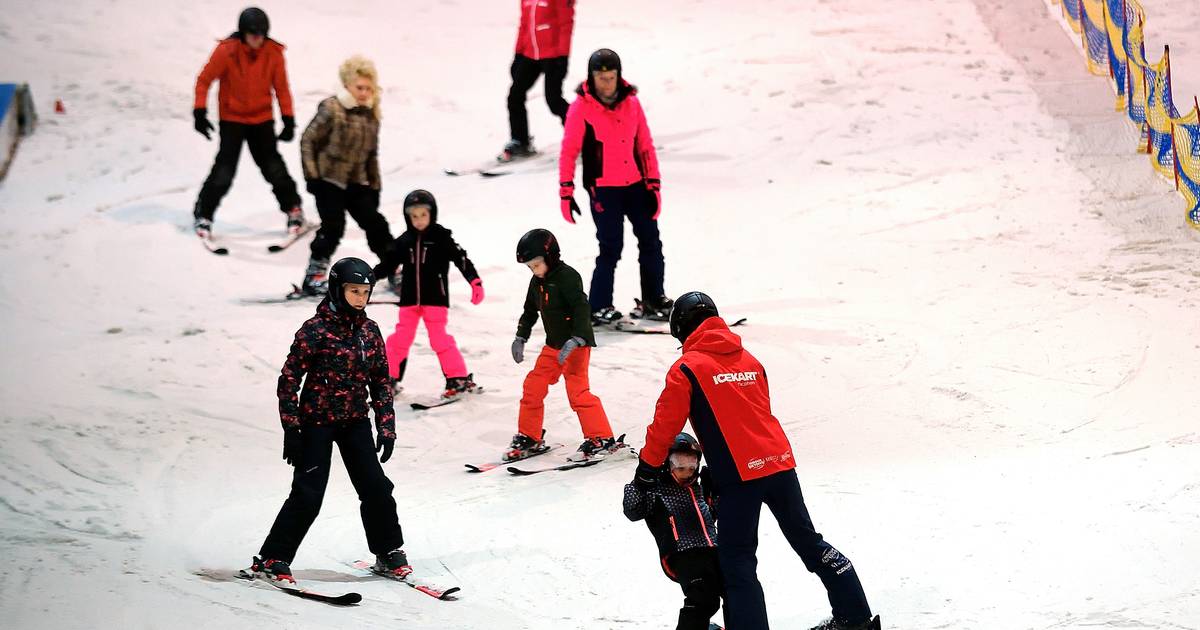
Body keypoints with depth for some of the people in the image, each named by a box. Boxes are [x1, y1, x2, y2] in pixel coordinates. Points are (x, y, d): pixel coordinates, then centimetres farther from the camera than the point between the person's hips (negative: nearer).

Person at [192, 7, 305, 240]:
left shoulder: (274, 52, -8)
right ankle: (203, 215, 6)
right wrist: (200, 112, -13)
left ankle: (293, 209, 15)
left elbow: (281, 88, 1)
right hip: (232, 119, -2)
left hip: (262, 119, 2)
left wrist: (289, 120, 0)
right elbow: (204, 80, -7)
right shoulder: (227, 50, -16)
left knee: (273, 166, -3)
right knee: (224, 170, -7)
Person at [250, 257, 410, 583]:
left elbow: (381, 382, 11)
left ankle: (389, 553, 21)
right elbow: (289, 379, -10)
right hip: (317, 422, -5)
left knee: (377, 488, 3)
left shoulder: (369, 331, 4)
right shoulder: (316, 330, -13)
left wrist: (386, 428, 6)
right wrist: (291, 430, -13)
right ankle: (272, 559, 2)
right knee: (308, 495, -7)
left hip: (355, 422, 5)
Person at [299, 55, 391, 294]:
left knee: (375, 224, 2)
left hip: (357, 183, 5)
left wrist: (375, 185, 15)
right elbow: (308, 140, -8)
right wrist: (312, 175, -11)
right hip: (329, 179, -5)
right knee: (333, 227, -13)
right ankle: (314, 275, -2)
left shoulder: (371, 115, 7)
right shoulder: (332, 109, -11)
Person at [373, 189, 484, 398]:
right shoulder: (404, 241, 5)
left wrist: (475, 282, -16)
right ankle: (390, 378, 17)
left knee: (439, 339, -7)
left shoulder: (441, 237, -5)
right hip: (409, 299, 4)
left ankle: (459, 378, 1)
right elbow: (387, 264, 12)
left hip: (435, 298, -4)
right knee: (400, 339, 6)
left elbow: (461, 259, -8)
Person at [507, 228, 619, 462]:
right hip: (553, 345, 9)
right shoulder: (537, 282, 9)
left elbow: (581, 308, -27)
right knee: (532, 387, 8)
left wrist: (575, 340, -36)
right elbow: (530, 311, 24)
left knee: (578, 390, -14)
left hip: (576, 344, -9)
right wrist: (520, 337, 18)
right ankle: (529, 438, 20)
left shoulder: (567, 277, -18)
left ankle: (602, 440, -7)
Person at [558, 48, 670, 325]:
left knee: (651, 242, 9)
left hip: (636, 185, 5)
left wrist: (653, 184, 6)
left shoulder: (631, 102, 5)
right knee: (611, 248, -9)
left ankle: (653, 300, 23)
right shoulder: (581, 107, -7)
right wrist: (566, 192, -9)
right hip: (603, 188, -5)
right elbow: (569, 151, -6)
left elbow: (645, 145, 10)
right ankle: (598, 307, 1)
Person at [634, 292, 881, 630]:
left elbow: (665, 423, -5)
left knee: (737, 560, 0)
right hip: (780, 462, 6)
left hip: (740, 474, -6)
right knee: (807, 539, 18)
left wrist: (647, 469, 9)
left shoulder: (687, 368, -4)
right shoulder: (749, 360, 17)